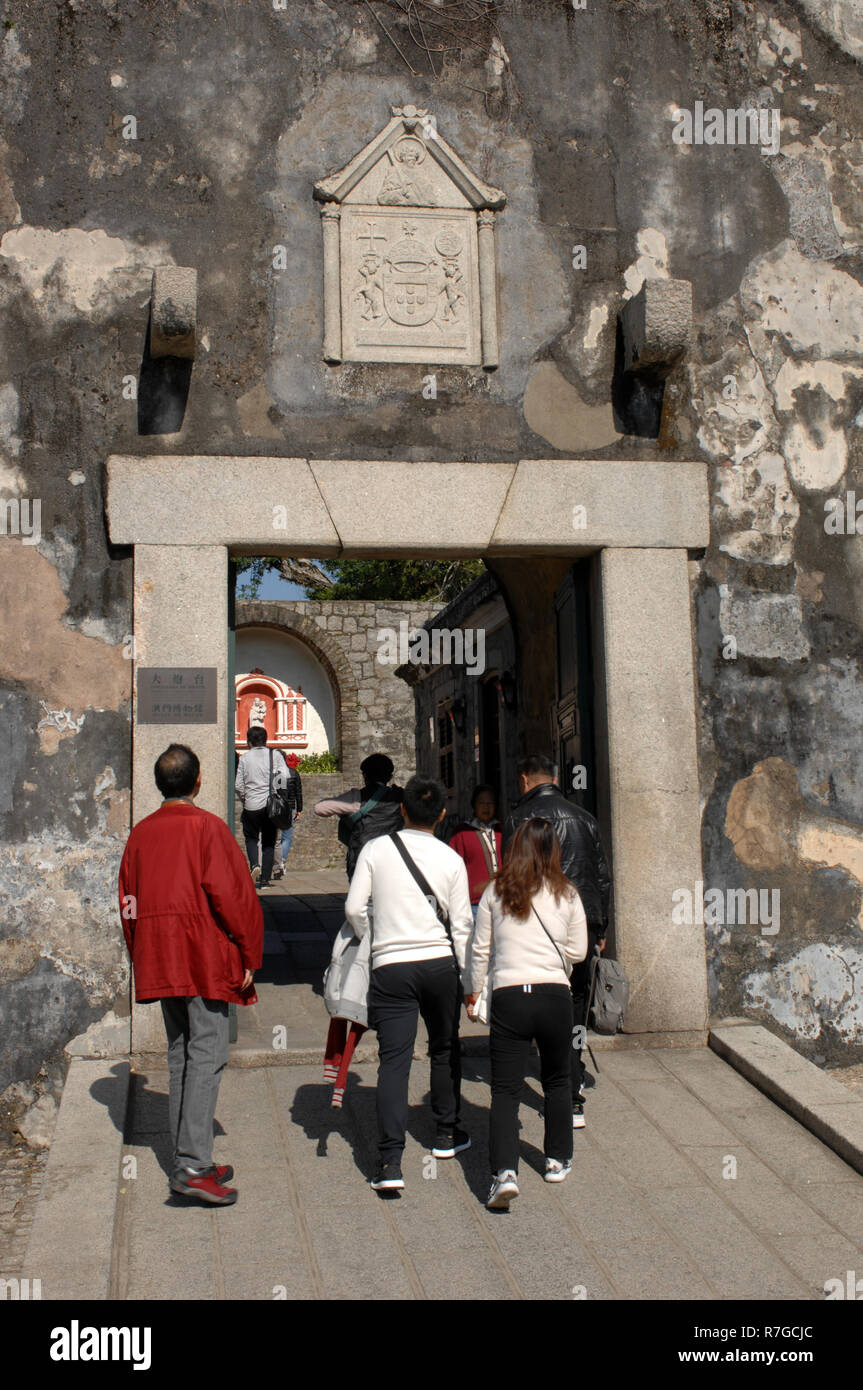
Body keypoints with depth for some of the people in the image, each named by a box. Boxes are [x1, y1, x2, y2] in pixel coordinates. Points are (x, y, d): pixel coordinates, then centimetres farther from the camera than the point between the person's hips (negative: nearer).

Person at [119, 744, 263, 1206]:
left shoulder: (140, 833, 10)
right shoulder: (207, 827, -8)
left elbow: (128, 902, 13)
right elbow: (232, 895, -13)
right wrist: (249, 955, -6)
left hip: (158, 962, 6)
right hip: (206, 959, -6)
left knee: (179, 1056, 14)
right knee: (206, 1056, -6)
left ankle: (187, 1161, 20)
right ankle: (193, 1166, -11)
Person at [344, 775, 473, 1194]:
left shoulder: (376, 849, 0)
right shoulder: (451, 858, 2)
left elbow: (354, 908, -4)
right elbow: (462, 924, 2)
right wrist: (468, 978, 11)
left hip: (390, 966, -1)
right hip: (439, 962, 1)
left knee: (393, 1060, -3)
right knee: (445, 1049, 21)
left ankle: (390, 1162, -11)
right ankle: (446, 1135, 35)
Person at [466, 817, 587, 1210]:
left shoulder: (495, 891, 2)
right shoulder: (567, 894, 3)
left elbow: (479, 949, 7)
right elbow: (578, 951, 7)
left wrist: (474, 989, 21)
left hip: (507, 996, -1)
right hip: (555, 996, 1)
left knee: (505, 1090, 0)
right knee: (556, 1082, 21)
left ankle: (504, 1172, -15)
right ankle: (557, 1160, 32)